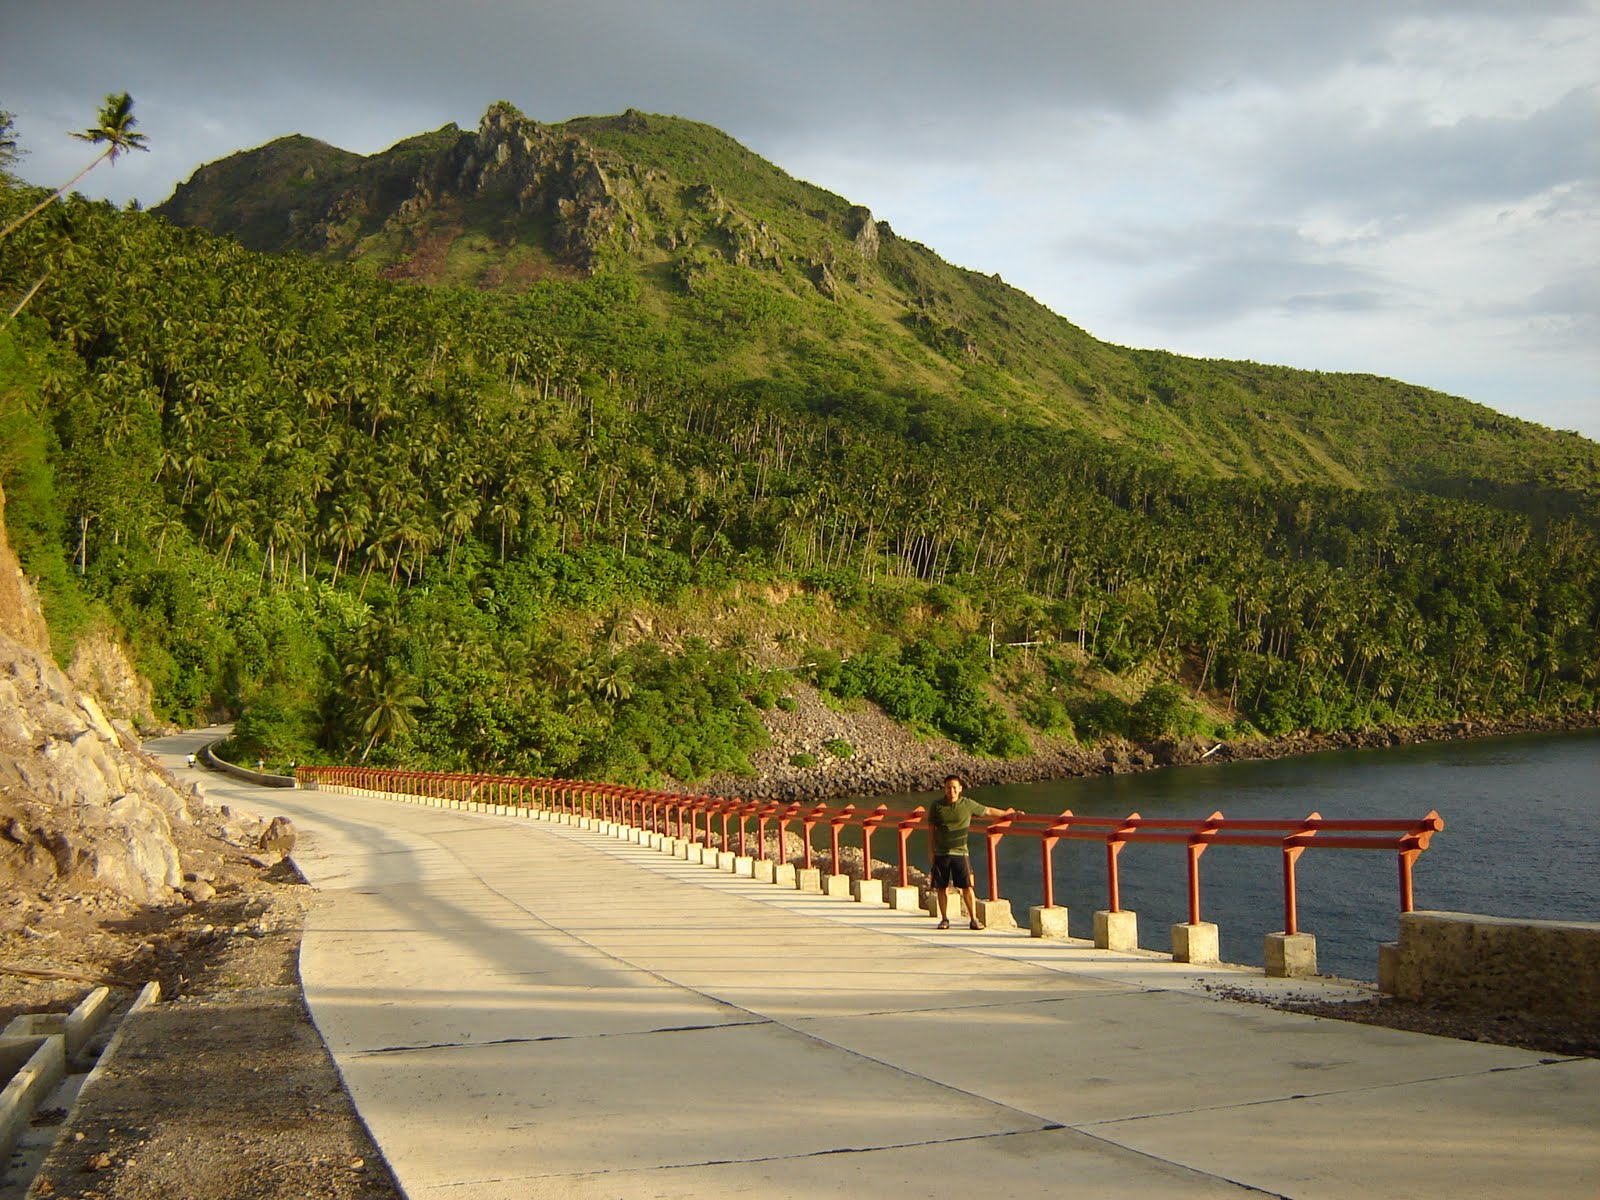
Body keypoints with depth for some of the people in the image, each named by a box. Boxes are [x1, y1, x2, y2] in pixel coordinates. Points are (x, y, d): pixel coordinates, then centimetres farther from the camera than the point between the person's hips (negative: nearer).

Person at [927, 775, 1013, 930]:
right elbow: (931, 830, 7)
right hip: (941, 853, 1)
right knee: (942, 887, 4)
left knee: (967, 887, -5)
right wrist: (931, 851, 6)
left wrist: (1006, 813, 26)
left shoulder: (968, 805, 1)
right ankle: (944, 919, 16)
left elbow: (988, 811, 16)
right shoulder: (937, 806, 1)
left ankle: (973, 919, 2)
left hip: (960, 853, -1)